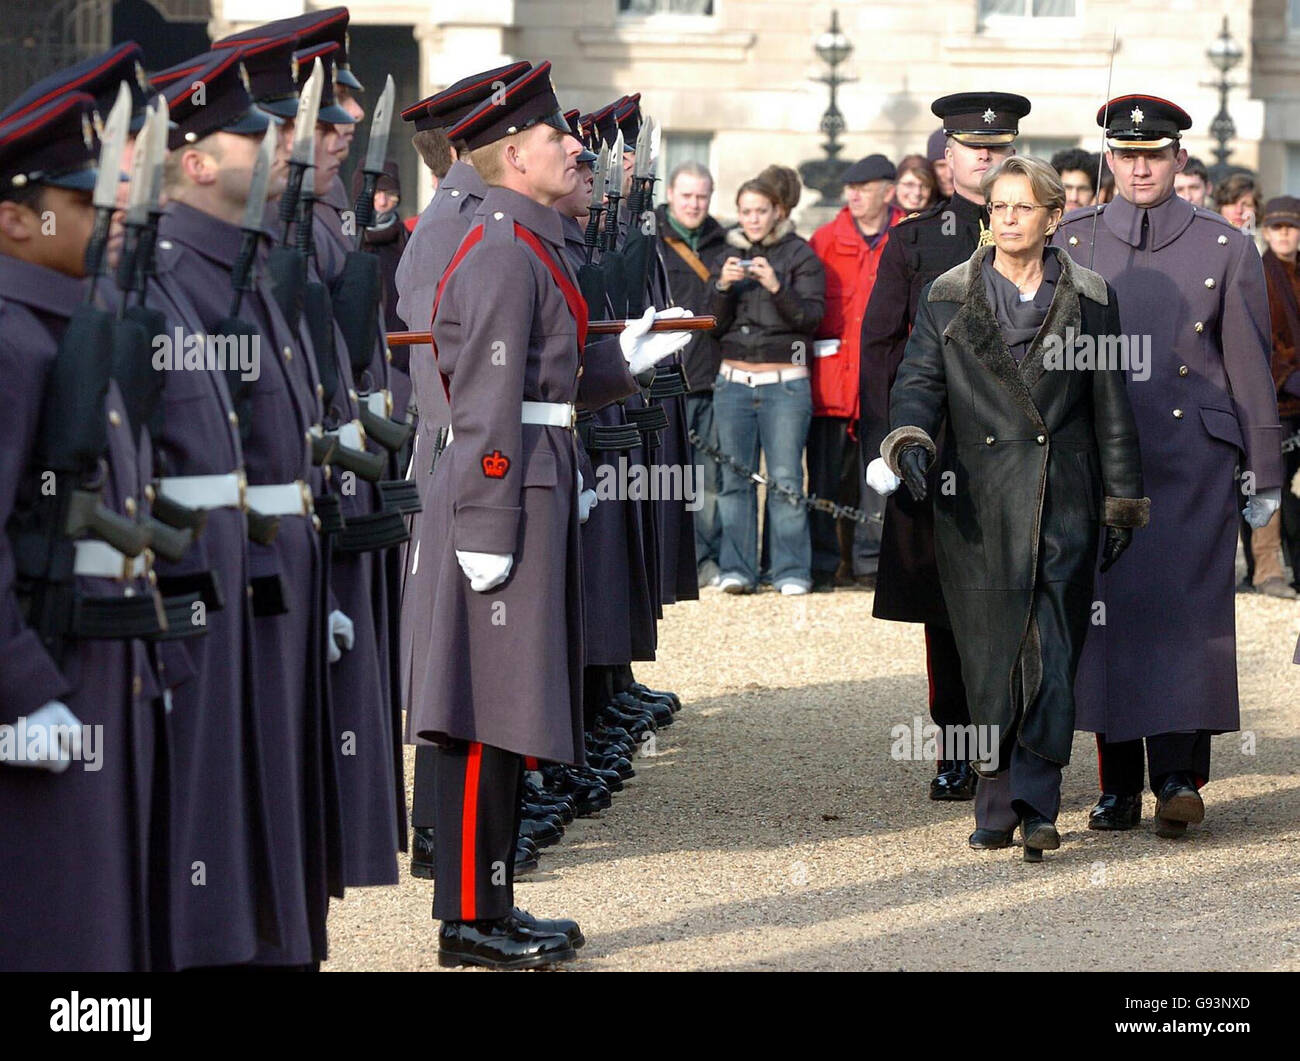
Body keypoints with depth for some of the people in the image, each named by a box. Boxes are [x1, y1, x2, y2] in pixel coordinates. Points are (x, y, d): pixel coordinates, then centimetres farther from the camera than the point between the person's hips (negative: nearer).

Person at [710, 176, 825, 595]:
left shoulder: (800, 255, 4)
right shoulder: (730, 256, 15)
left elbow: (811, 316, -5)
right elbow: (714, 325, 12)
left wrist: (775, 287, -19)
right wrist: (723, 287, -6)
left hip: (785, 383, -3)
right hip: (733, 380, 3)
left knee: (786, 478, -7)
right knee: (735, 478, -1)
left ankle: (792, 572, -3)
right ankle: (737, 569, 3)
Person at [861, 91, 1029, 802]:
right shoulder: (913, 240, 8)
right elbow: (880, 347, 7)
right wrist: (879, 449, -2)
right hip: (936, 445, 0)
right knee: (945, 604, 3)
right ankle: (956, 749, 11)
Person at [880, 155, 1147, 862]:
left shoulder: (1088, 299, 7)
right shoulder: (948, 297, 8)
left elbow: (1111, 406, 10)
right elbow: (918, 381, 2)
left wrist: (1122, 503, 10)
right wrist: (909, 439, -20)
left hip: (1063, 500, 0)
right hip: (976, 504, 1)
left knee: (1052, 656, -7)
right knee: (989, 657, 1)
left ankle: (1034, 804, -4)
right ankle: (999, 807, 10)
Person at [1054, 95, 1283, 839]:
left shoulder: (1225, 247, 4)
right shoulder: (1072, 242, 8)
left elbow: (1249, 362, 6)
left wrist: (1264, 476, 4)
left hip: (1194, 453, -2)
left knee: (1187, 604, -11)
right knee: (1108, 609, 2)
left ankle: (1178, 775, -10)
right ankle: (1120, 785, 10)